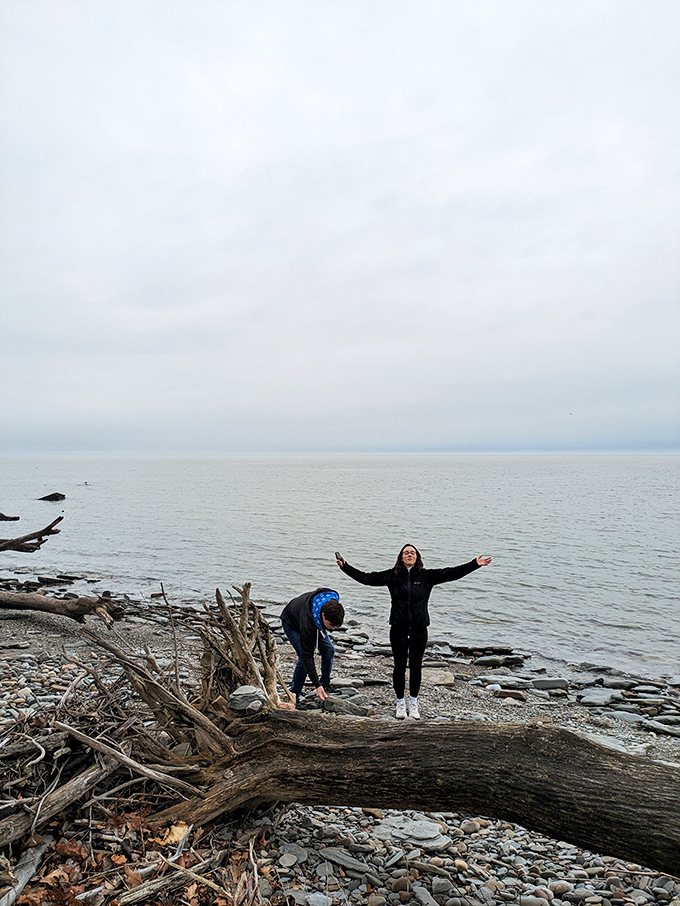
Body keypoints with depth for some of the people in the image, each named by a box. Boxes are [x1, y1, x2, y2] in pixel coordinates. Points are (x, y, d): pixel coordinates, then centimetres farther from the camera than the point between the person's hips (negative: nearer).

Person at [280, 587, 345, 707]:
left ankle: (326, 687, 12)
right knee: (304, 658, -20)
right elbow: (307, 655, -38)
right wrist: (317, 685, -40)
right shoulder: (307, 624, -45)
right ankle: (294, 694, -2)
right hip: (291, 623, -6)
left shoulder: (333, 598, -31)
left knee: (329, 650, -5)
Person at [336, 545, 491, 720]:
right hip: (398, 628, -1)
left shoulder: (426, 576, 2)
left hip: (419, 629, 1)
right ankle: (400, 703, 25)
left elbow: (451, 573, -2)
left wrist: (475, 564, -9)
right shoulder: (392, 575, 1)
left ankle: (414, 703, 28)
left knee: (416, 666, 10)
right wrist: (345, 567, -4)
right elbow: (367, 578, 1)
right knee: (400, 666, 8)